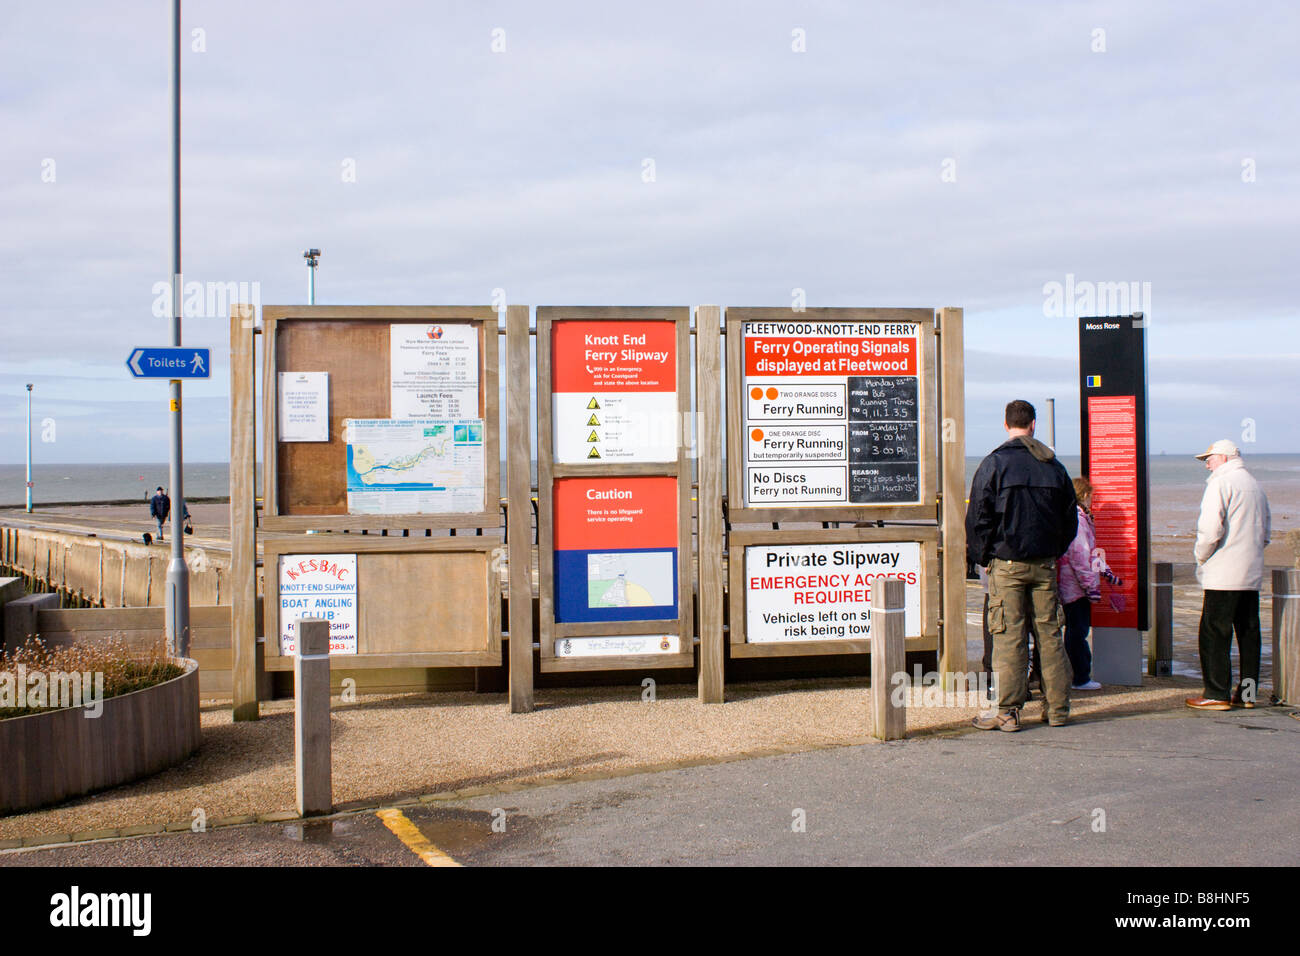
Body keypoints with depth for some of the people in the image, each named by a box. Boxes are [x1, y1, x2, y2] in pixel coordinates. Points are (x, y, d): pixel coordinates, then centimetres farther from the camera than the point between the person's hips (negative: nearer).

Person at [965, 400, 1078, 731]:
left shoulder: (994, 463, -6)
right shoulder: (1054, 466, 8)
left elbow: (978, 517, -7)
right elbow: (1070, 519, 14)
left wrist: (981, 556, 4)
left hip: (1007, 564, -4)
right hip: (1045, 565, 4)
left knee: (1009, 637, -3)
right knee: (1050, 635, 9)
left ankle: (1007, 712, -3)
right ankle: (1057, 708, 14)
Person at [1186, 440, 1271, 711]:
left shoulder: (1221, 483, -9)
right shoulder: (1255, 485, 17)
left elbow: (1210, 528, -18)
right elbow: (1266, 531, 21)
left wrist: (1201, 556, -4)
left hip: (1223, 576, -8)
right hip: (1252, 575, 8)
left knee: (1214, 634, -4)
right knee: (1249, 633, 10)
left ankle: (1217, 694, -4)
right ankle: (1247, 692, 15)